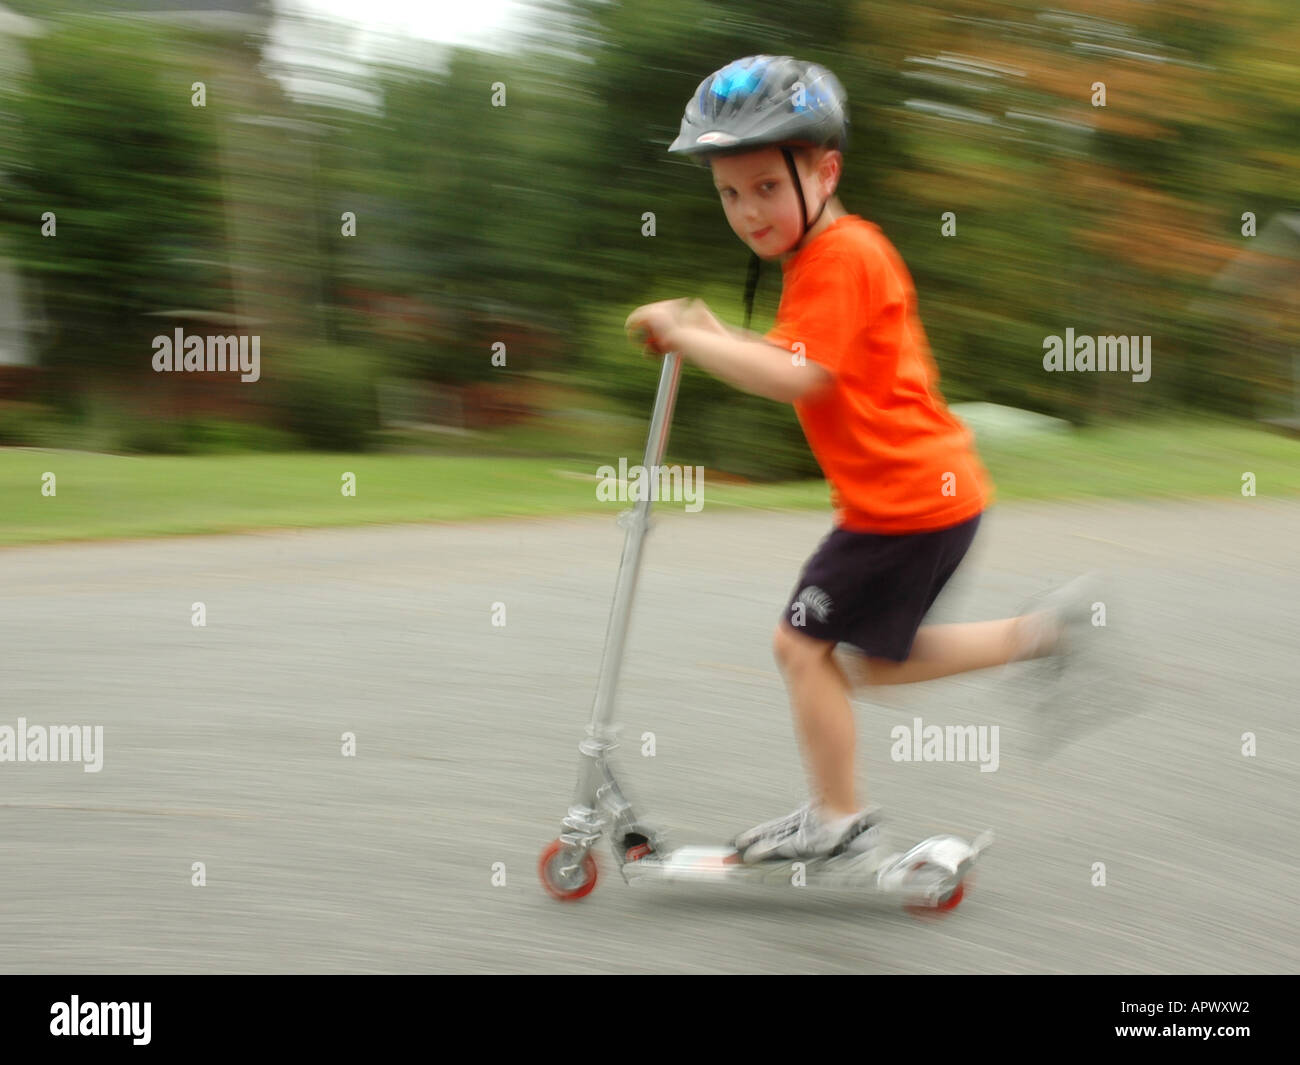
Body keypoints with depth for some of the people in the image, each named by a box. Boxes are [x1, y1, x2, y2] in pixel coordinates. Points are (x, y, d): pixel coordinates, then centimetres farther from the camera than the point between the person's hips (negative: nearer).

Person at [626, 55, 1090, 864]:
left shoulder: (837, 258, -17)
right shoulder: (848, 251, 15)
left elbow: (794, 376, -30)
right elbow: (806, 364, 20)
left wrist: (684, 335, -24)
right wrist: (716, 335, 6)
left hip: (907, 501, -10)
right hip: (935, 491, 10)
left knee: (803, 642, -2)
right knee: (875, 661, 18)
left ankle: (838, 818, 10)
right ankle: (1037, 635, 19)